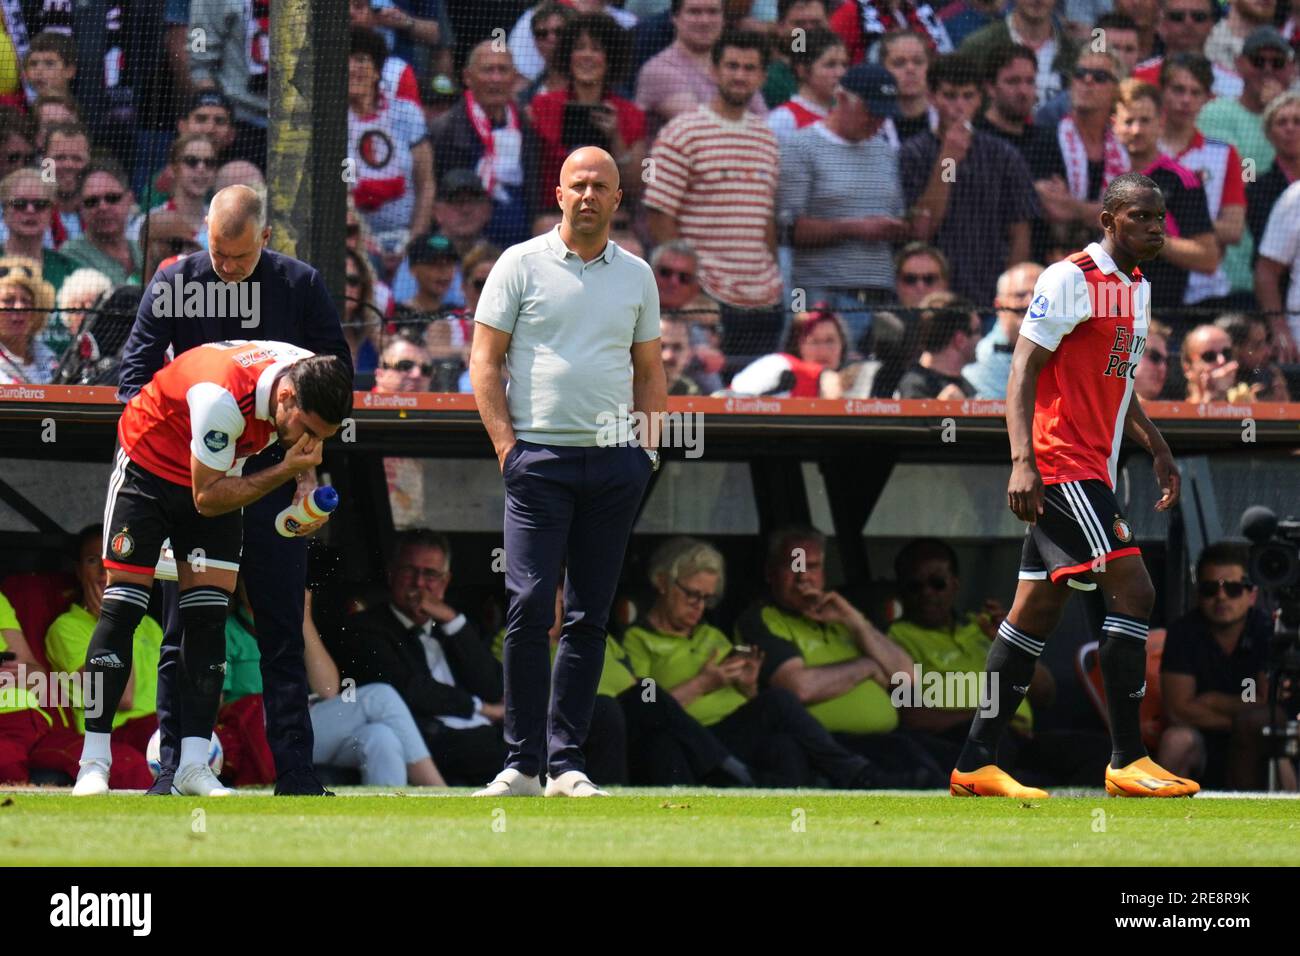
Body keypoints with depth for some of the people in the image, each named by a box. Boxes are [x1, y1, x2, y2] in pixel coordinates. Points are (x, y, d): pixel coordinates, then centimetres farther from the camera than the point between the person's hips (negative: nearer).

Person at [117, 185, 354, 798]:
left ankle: (294, 771, 2)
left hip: (273, 477, 0)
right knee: (184, 631, 1)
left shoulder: (301, 287, -1)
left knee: (282, 632, 1)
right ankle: (175, 766, 4)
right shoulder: (174, 284, -1)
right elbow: (135, 374, 0)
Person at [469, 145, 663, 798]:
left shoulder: (636, 276, 14)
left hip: (616, 464, 4)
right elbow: (485, 360, 2)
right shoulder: (522, 265, 3)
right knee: (529, 608, -10)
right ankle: (521, 764, -6)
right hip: (540, 459, -4)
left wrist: (649, 447, 7)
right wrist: (506, 446, -8)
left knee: (590, 617, 3)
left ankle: (565, 763, 6)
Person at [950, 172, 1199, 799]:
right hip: (1064, 461, -10)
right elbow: (1023, 370, -15)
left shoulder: (1137, 288, 17)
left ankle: (976, 765, 11)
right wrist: (1023, 460, -25)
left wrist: (1159, 451, 21)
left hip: (1092, 467, 10)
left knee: (1037, 609, 9)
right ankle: (1127, 761, -12)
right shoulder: (1071, 278, -11)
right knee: (1133, 590, -14)